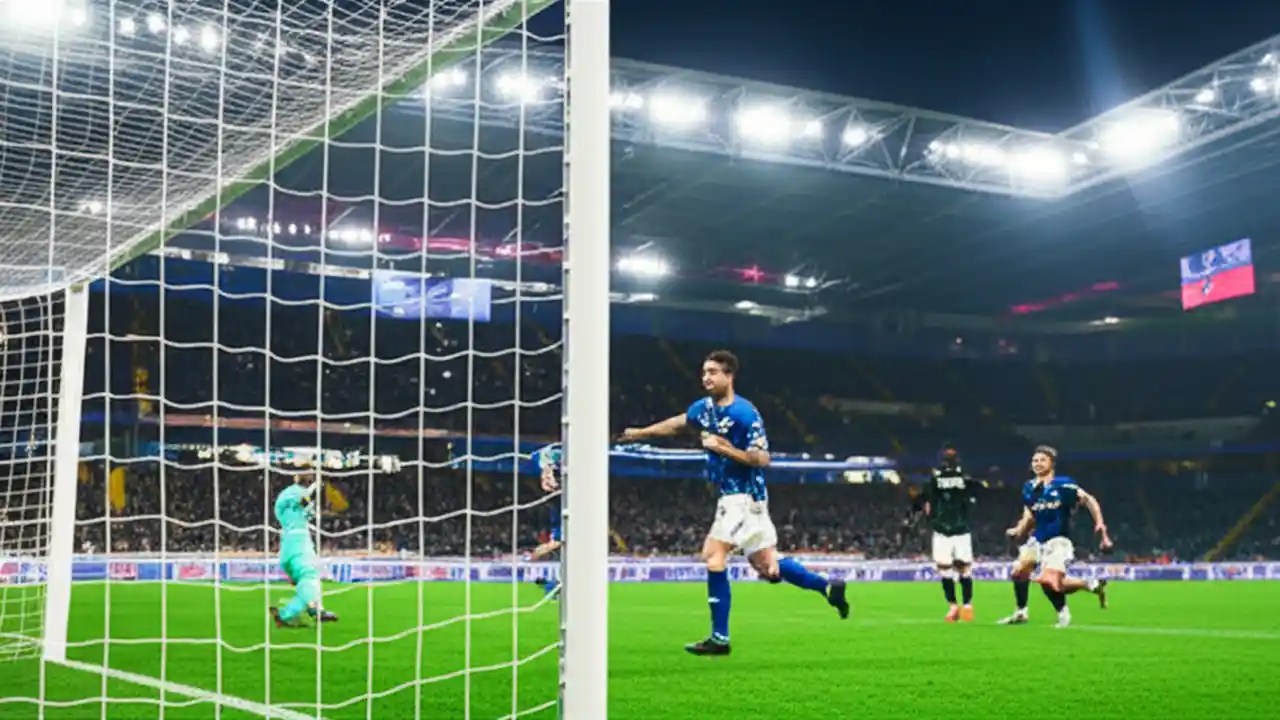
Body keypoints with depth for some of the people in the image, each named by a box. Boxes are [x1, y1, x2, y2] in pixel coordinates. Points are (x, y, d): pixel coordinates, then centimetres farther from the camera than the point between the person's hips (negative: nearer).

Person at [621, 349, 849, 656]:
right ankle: (828, 587, 25)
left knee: (713, 554, -13)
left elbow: (762, 459, -19)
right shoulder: (705, 406, 7)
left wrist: (724, 448, -25)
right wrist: (641, 432, 32)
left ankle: (720, 637, -8)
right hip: (731, 496, 8)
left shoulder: (745, 413, -17)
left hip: (744, 496, -8)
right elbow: (678, 422, 26)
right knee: (766, 565, 12)